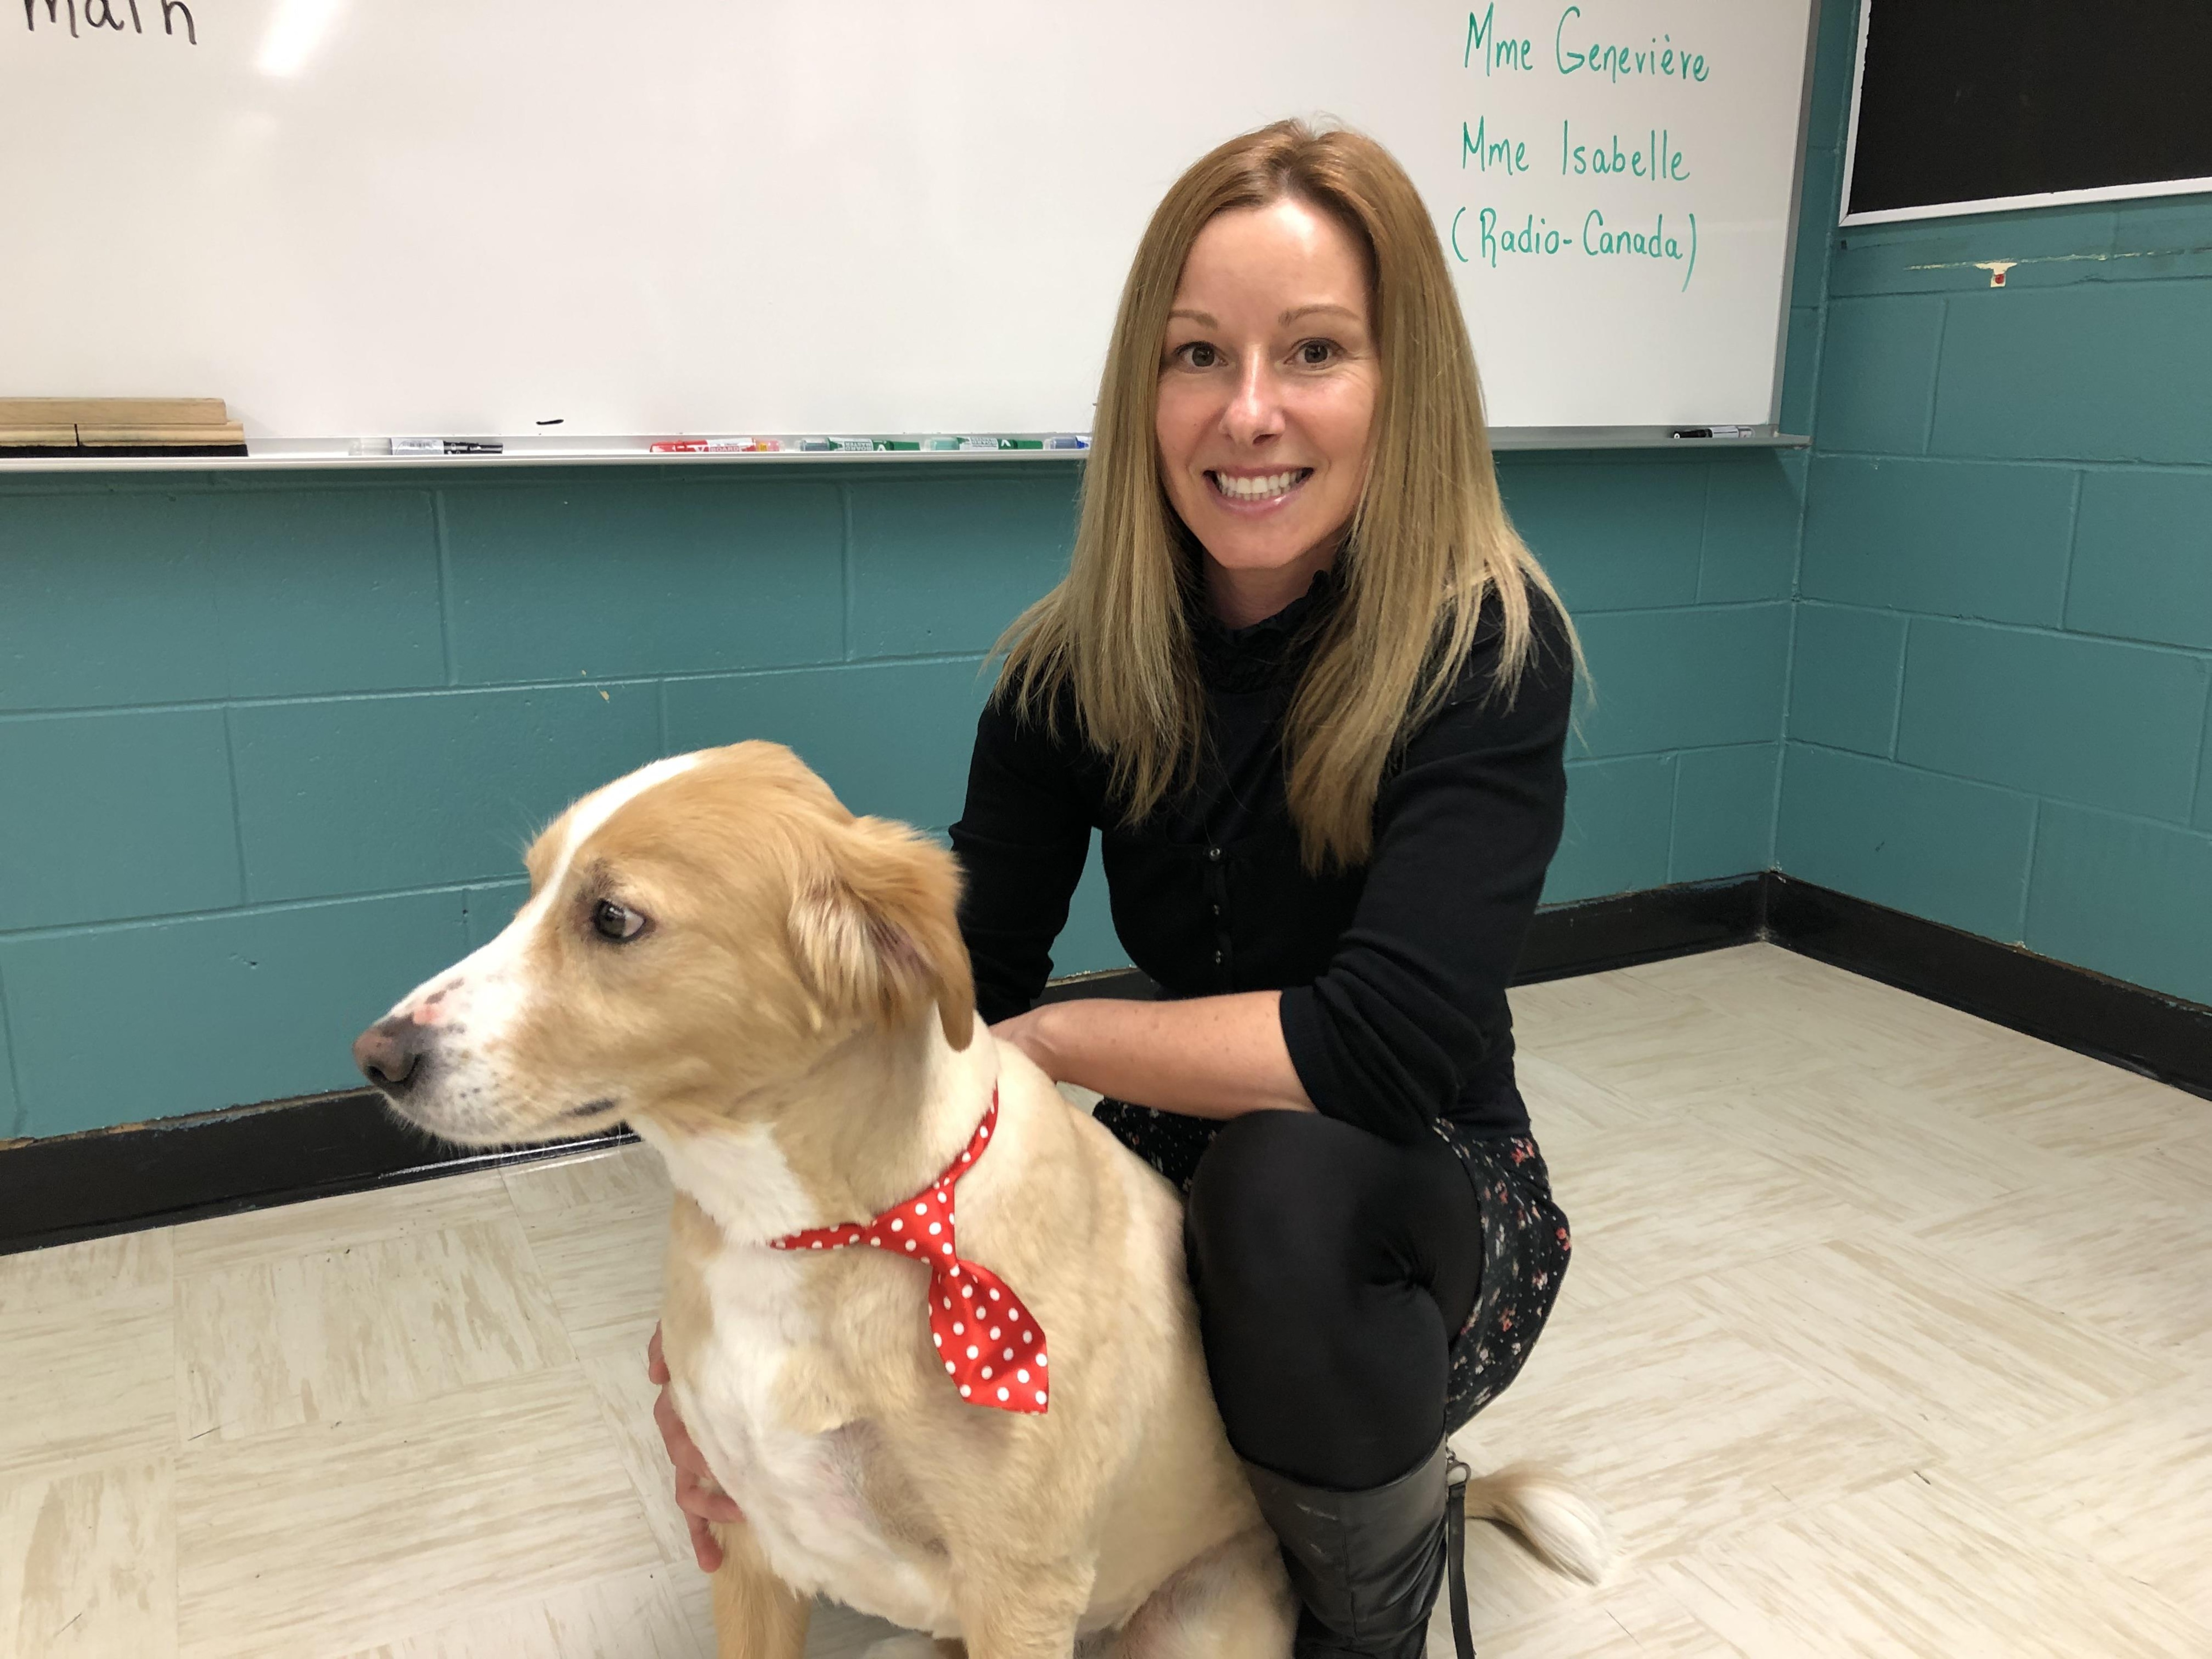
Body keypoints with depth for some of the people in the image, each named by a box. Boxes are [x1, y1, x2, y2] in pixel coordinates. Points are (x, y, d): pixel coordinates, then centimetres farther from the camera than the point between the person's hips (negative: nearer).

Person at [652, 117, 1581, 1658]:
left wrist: (1036, 1038, -21)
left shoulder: (1489, 648, -22)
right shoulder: (1082, 664, -11)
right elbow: (951, 982, -13)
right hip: (1181, 1178, 4)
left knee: (1290, 1174, -36)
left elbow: (1382, 1046, -31)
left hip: (1425, 1201, -3)